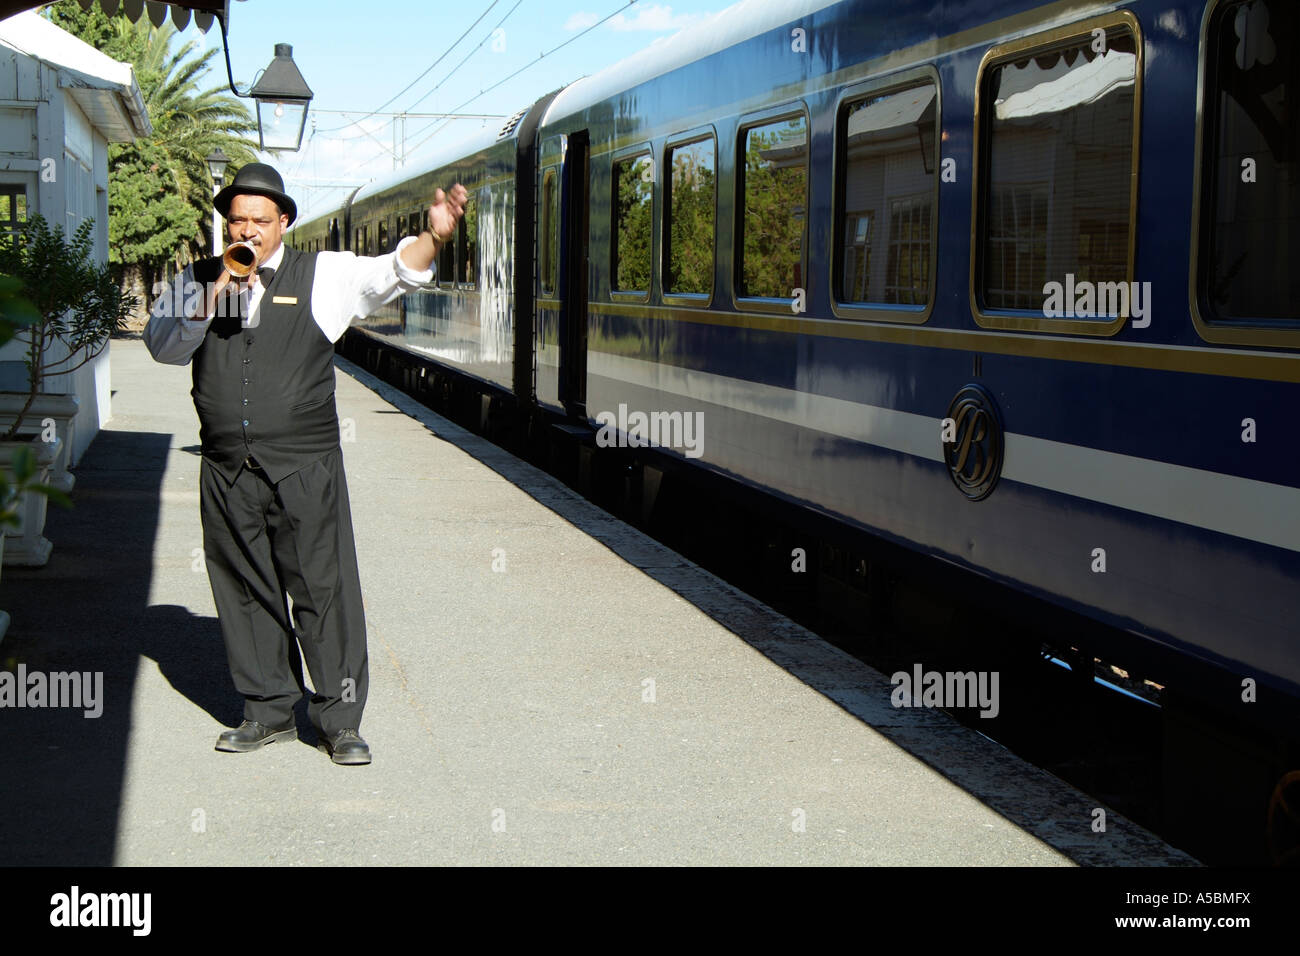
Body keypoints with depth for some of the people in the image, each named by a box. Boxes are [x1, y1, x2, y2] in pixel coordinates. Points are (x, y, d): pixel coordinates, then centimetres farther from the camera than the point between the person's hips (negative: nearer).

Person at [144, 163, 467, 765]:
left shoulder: (322, 276, 6)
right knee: (245, 592, 9)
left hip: (305, 469, -3)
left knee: (324, 590, -4)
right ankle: (269, 712, 22)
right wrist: (213, 298, -10)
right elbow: (161, 343, 4)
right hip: (226, 472, 3)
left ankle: (340, 720, 5)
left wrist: (434, 236, -24)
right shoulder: (198, 282, 13)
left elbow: (391, 273, -5)